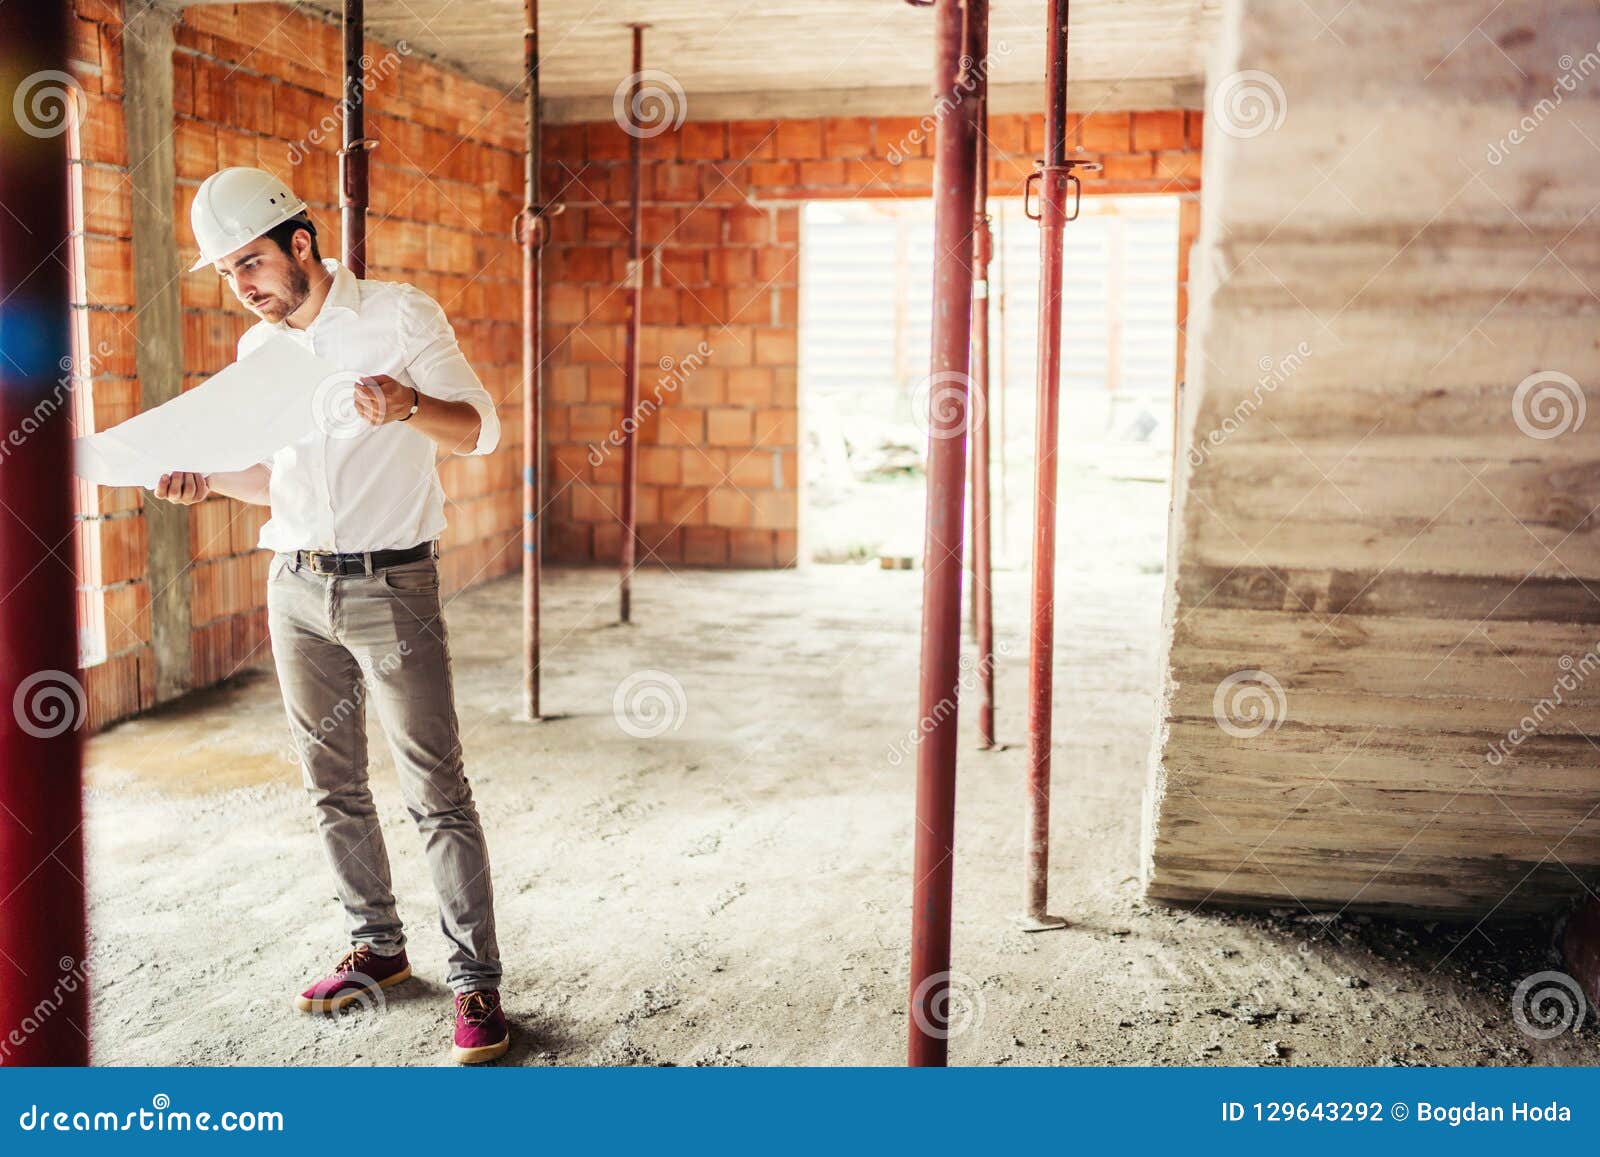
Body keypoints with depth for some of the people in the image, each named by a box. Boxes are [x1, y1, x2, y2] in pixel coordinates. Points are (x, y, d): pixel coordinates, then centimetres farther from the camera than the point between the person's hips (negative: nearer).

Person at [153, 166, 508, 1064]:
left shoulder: (400, 315, -5)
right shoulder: (258, 348, 12)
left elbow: (481, 429, -8)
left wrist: (408, 406, -27)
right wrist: (213, 484, 0)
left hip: (393, 587, -6)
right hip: (296, 587, 6)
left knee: (437, 788, -6)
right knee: (333, 785, 12)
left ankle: (476, 982, 1)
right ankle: (378, 947, 28)